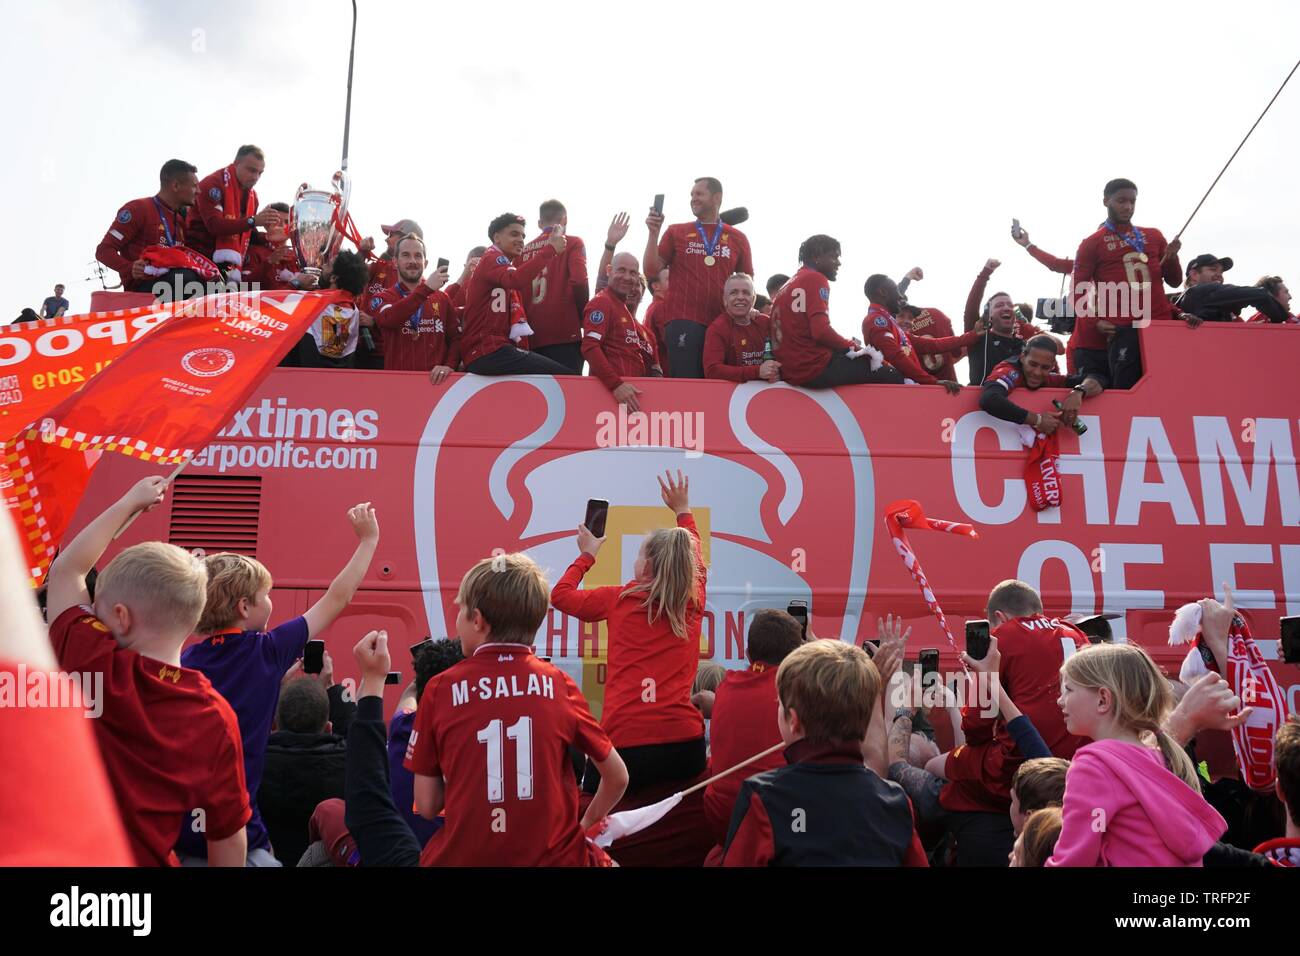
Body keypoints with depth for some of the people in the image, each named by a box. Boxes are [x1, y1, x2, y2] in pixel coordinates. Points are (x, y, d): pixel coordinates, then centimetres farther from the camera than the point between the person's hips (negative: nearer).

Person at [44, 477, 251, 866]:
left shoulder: (88, 662, -18)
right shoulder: (216, 718, -17)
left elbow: (66, 570, 1)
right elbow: (228, 833, -8)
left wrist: (129, 502, 10)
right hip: (146, 859, 0)